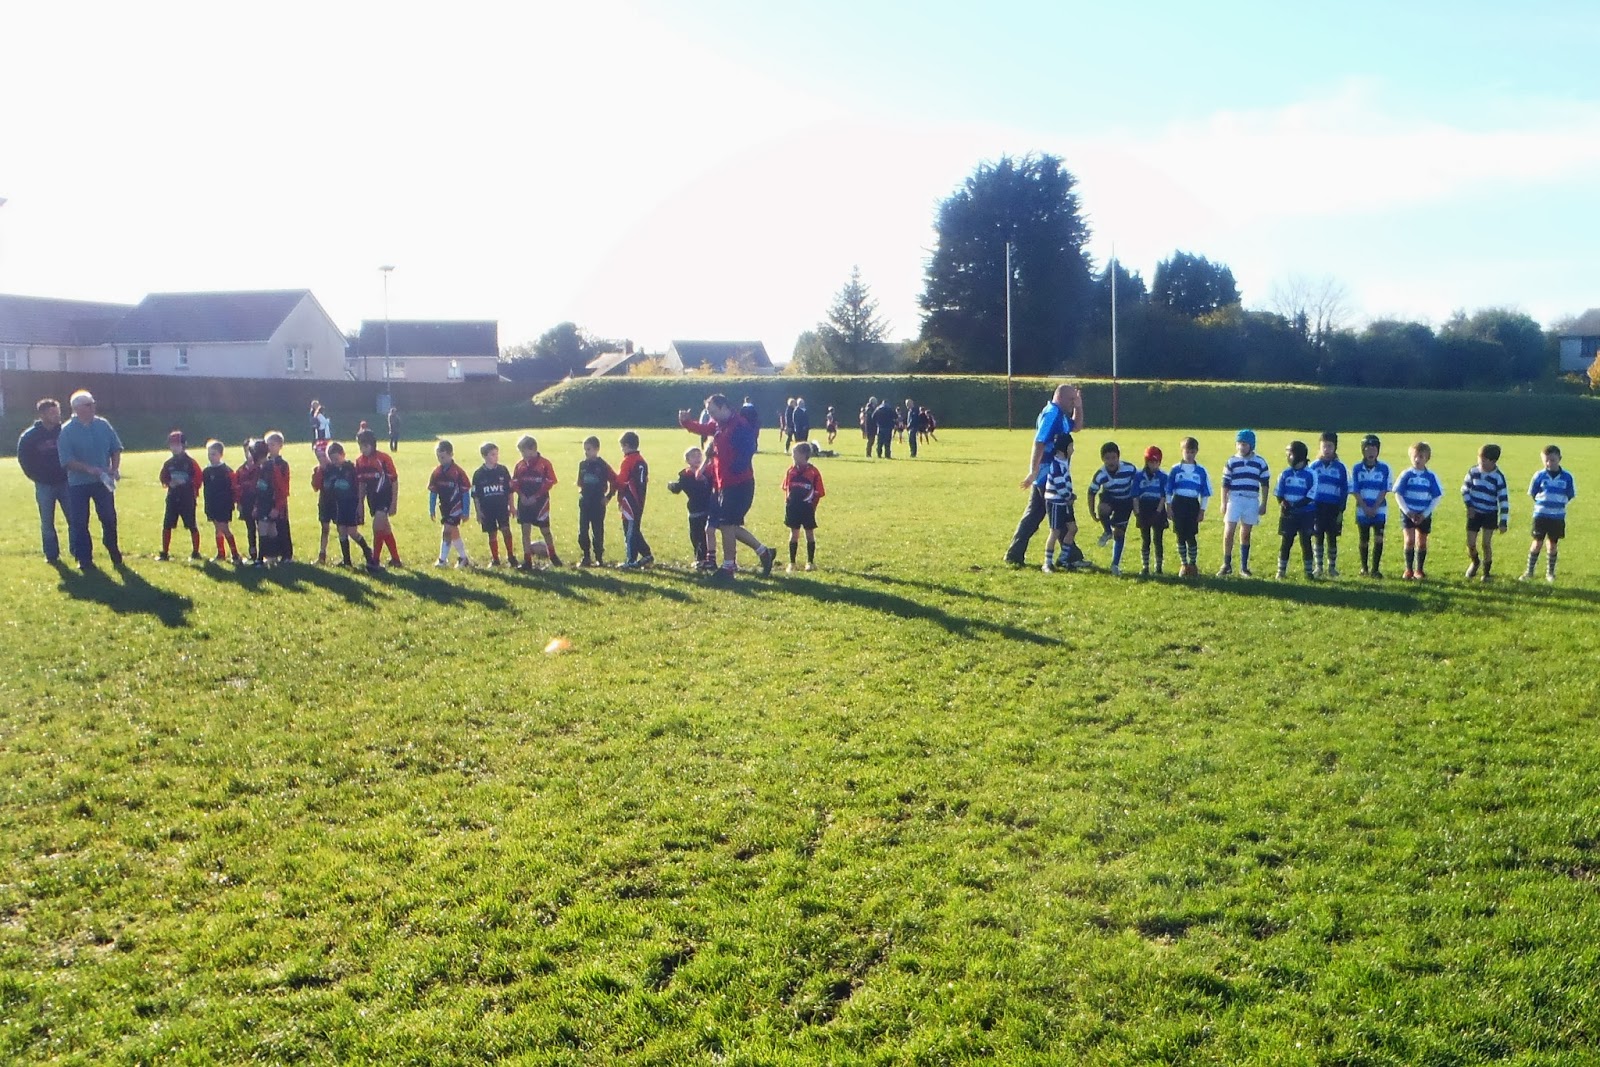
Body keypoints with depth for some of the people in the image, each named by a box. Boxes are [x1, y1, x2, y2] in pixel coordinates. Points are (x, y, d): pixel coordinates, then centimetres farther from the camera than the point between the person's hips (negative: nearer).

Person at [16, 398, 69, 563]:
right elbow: (23, 459, 4)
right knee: (47, 523, 7)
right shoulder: (29, 436, -6)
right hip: (44, 486, 0)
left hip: (65, 483, 0)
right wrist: (36, 477, 1)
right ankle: (51, 554, 18)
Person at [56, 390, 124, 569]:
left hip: (103, 481, 3)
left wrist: (115, 468, -7)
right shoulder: (66, 431, -10)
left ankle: (114, 553, 25)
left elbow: (116, 448, 8)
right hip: (78, 484, -3)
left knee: (109, 518, 8)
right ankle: (84, 558, 13)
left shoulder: (103, 425, 1)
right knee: (79, 522, 3)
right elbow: (67, 461, -14)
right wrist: (89, 469, -26)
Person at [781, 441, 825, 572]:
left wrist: (813, 508, -9)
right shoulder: (791, 471, 1)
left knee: (810, 534, 8)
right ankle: (791, 562, 16)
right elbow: (786, 489, 10)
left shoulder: (813, 472, -11)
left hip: (807, 507, -3)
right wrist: (787, 504, 4)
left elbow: (818, 493, -7)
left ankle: (810, 562, 19)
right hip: (793, 507, 3)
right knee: (794, 534, 9)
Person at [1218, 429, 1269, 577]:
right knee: (1228, 532, -10)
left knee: (1245, 534, 8)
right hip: (1234, 499, -1)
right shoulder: (1231, 461, 2)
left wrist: (1263, 503, 4)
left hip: (1252, 501, 1)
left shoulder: (1260, 462, 4)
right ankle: (1226, 565, 0)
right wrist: (1223, 503, -1)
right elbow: (1225, 484, 3)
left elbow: (1265, 484, 8)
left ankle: (1244, 566, 16)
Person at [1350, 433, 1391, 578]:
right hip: (1362, 510, 1)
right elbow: (1355, 491, -3)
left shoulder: (1384, 468, -1)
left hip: (1379, 509, -1)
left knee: (1378, 539, -9)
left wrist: (1374, 508, -13)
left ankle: (1375, 569, -3)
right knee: (1364, 540, 7)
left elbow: (1384, 491, -4)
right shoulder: (1357, 468, -1)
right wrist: (1365, 508, -12)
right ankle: (1364, 568, 22)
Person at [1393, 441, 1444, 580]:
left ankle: (1419, 570, 19)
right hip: (1408, 513, -1)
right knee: (1410, 540, -10)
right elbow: (1398, 494, -3)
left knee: (1422, 542, 8)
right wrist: (1407, 512, -11)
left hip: (1424, 515, 1)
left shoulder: (1431, 476, -3)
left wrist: (1425, 513, -9)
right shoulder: (1406, 474, -4)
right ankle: (1408, 570, 1)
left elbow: (1437, 497, 0)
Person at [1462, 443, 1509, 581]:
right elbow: (1465, 489, 7)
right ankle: (1474, 562, 33)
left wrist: (1503, 522, -15)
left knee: (1486, 544, -3)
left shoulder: (1498, 477, -14)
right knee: (1470, 543, 2)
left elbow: (1504, 500, -12)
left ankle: (1486, 572, 15)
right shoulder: (1473, 472, -6)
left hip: (1490, 514, -2)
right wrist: (1469, 505, -6)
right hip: (1474, 513, 2)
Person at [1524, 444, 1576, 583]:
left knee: (1552, 545, 9)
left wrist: (1559, 504, 1)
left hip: (1558, 517, 1)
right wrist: (1541, 504, 3)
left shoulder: (1567, 477, -5)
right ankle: (1529, 571, 12)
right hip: (1540, 515, -1)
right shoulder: (1540, 476, -6)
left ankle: (1550, 572, 21)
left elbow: (1570, 495, 6)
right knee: (1537, 543, 3)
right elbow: (1532, 493, 5)